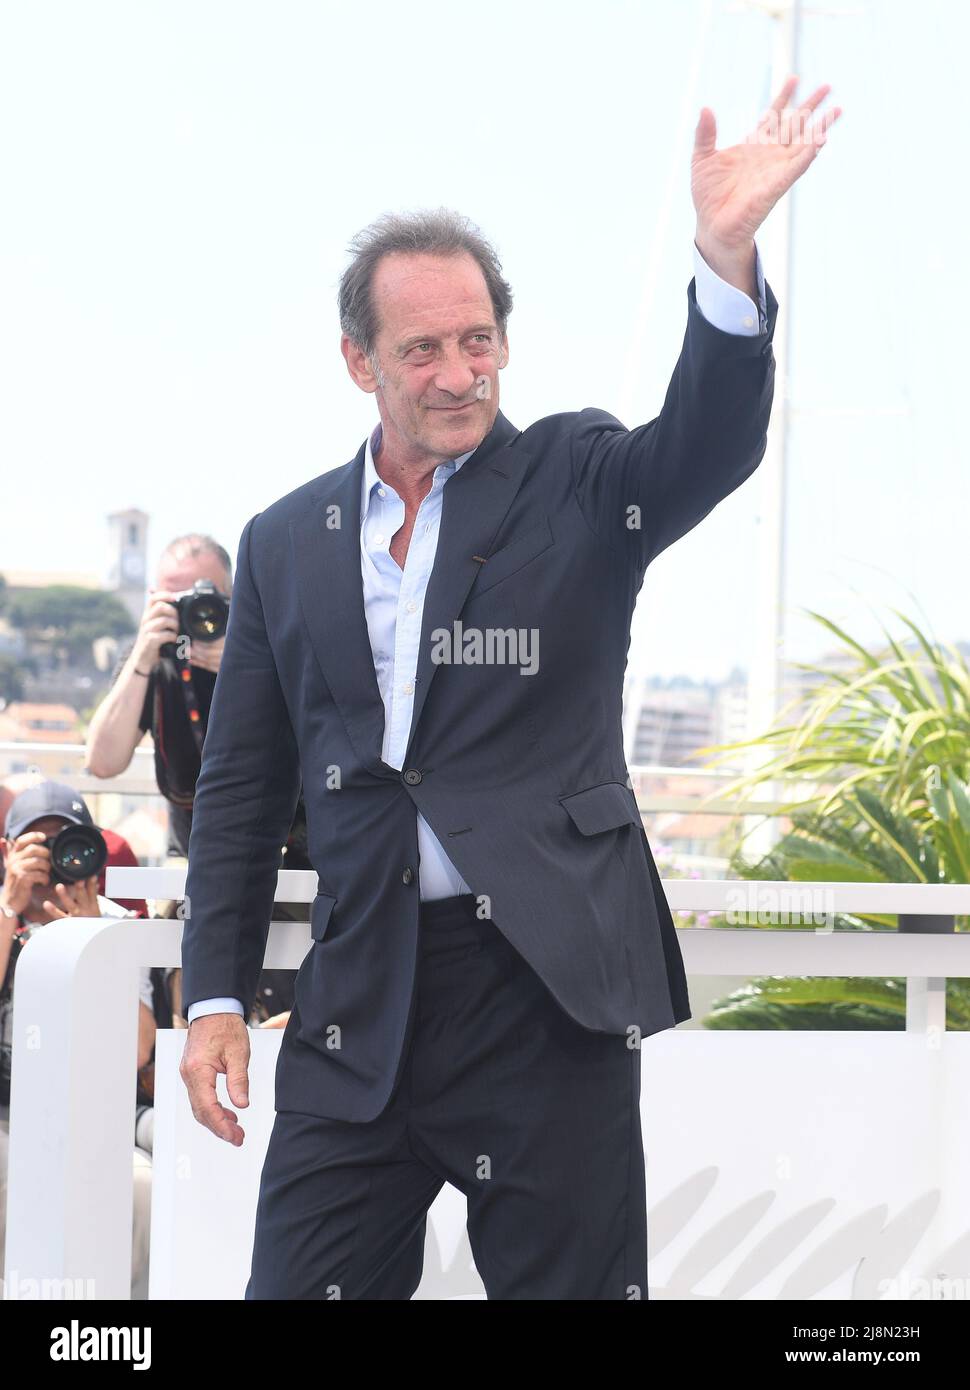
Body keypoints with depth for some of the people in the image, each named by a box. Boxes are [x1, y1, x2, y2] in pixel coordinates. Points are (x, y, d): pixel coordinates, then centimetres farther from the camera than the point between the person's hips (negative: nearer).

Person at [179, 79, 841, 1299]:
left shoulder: (575, 481, 5)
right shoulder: (285, 543, 12)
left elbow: (710, 446, -16)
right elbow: (241, 789, 14)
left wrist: (727, 257, -33)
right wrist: (215, 995, 7)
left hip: (549, 983, -2)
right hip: (359, 1008, 3)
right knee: (300, 1287, 2)